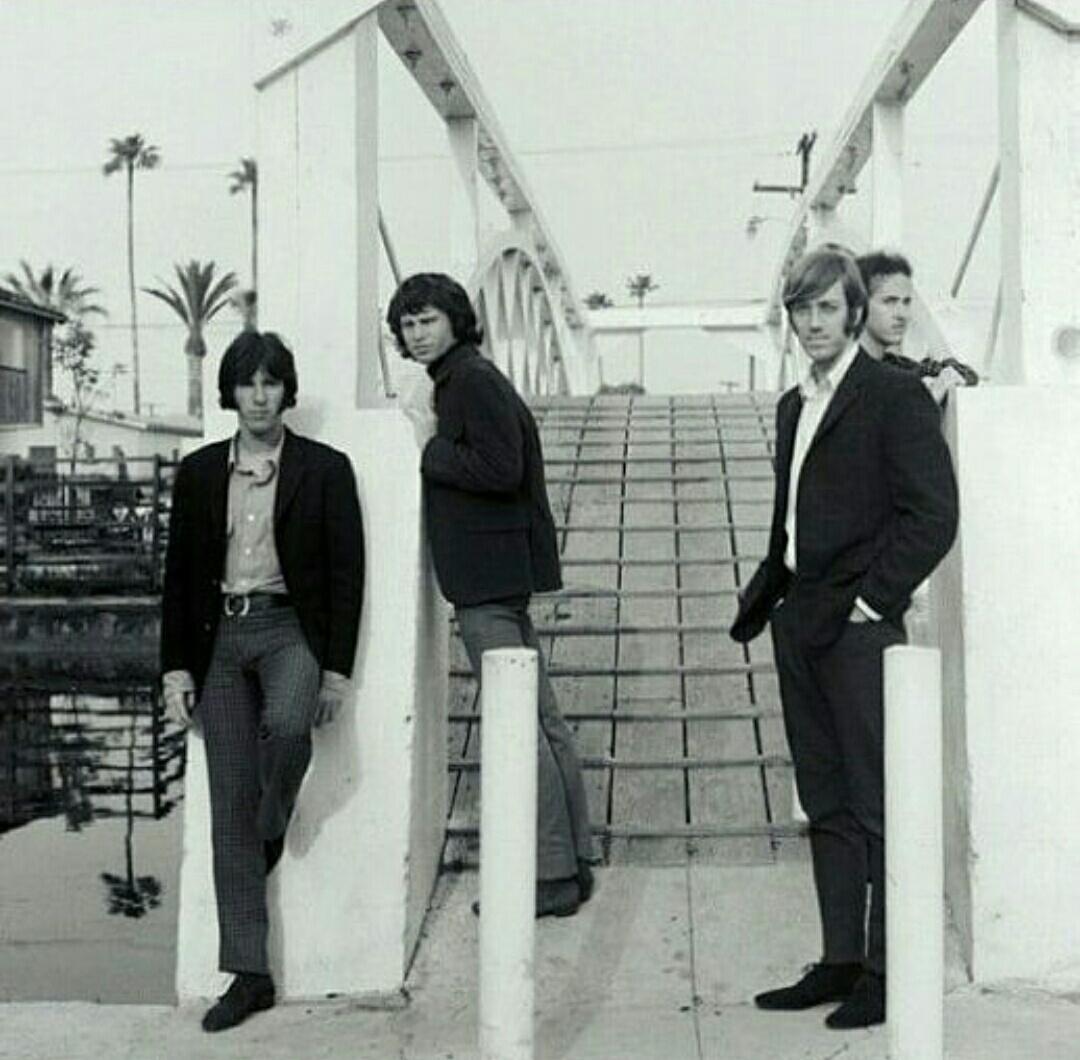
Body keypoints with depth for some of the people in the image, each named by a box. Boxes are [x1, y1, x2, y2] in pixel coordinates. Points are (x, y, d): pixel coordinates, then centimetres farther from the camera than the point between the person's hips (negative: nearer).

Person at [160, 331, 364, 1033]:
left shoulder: (325, 469, 1)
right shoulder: (200, 472, 9)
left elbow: (347, 572, -1)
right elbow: (181, 574, 11)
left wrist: (336, 668, -7)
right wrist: (177, 666, 3)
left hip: (291, 626, -3)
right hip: (223, 636, 3)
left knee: (287, 723, -35)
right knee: (230, 804, 0)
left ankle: (274, 828, 1)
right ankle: (250, 974, 8)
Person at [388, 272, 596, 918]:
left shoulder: (472, 379, -11)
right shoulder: (457, 379, 19)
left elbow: (500, 469, -21)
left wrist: (430, 447, -11)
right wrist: (433, 442, 11)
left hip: (489, 576, -10)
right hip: (501, 574, 10)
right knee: (540, 718, 12)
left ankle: (554, 876, -1)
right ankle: (573, 863, 20)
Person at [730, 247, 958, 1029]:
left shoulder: (895, 395, -6)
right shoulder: (795, 405, 17)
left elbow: (935, 513, -12)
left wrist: (873, 597, -14)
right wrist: (766, 598, 11)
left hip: (858, 624, -8)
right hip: (800, 623, 8)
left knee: (875, 804, -1)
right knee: (825, 803, 12)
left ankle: (885, 973, 9)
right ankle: (840, 962, 21)